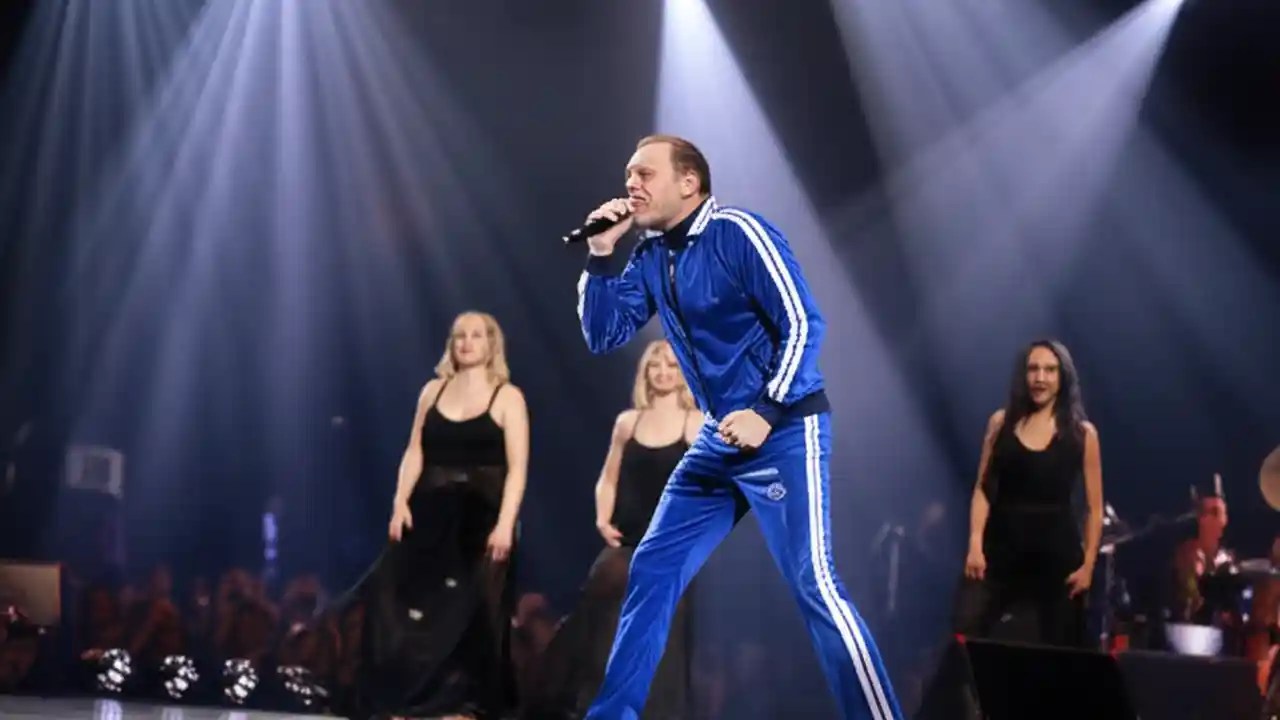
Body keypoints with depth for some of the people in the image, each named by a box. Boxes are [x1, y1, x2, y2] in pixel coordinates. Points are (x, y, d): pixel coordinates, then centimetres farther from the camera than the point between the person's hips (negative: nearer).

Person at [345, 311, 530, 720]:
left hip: (482, 515, -3)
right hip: (431, 511, 3)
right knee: (409, 603, -4)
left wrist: (505, 524, -17)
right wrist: (400, 503, -4)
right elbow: (415, 452, 10)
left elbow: (517, 467, -7)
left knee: (473, 613, -2)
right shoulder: (433, 391, 12)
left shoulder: (507, 397, 0)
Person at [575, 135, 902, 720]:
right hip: (719, 437, 8)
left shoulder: (737, 233, -13)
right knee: (651, 571, 7)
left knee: (813, 586, -15)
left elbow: (803, 323, -15)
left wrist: (767, 413, -21)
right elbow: (603, 337, 9)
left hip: (782, 430, -8)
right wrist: (600, 256, -2)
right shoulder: (651, 256, 9)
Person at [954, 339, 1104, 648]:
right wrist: (975, 544, -6)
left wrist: (1088, 564, -5)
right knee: (964, 634, -13)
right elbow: (983, 489, 6)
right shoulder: (1002, 423, 7)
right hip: (1001, 545, 1)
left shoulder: (1082, 433, 3)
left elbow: (1095, 507, 3)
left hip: (1058, 550, -1)